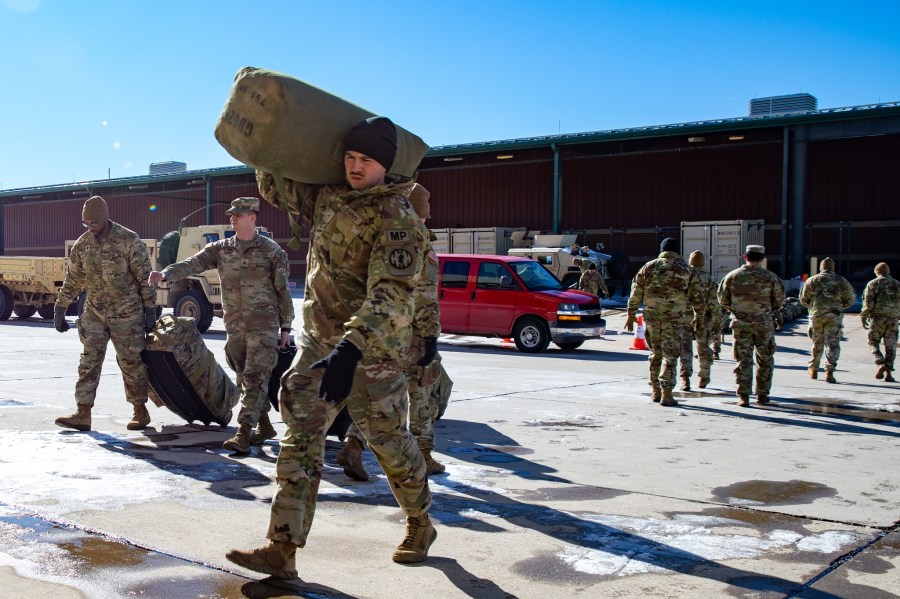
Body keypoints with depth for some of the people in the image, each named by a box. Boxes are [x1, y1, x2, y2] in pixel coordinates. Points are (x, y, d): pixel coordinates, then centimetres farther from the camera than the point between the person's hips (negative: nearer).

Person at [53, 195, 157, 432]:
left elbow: (145, 278, -9)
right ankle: (83, 414, -2)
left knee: (131, 362, 2)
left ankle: (141, 412, 16)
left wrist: (150, 310, -9)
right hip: (94, 313, 4)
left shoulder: (129, 241, -12)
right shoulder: (82, 244, 2)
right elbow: (72, 280, 12)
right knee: (89, 361, -3)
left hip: (127, 315, -4)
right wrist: (59, 310, 12)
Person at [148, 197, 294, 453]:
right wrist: (165, 274, -25)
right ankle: (264, 426, 26)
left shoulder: (272, 251, -3)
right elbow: (192, 264, -6)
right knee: (244, 378, 12)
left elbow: (283, 291, -1)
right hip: (234, 326, 5)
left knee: (255, 378, -10)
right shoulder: (220, 249, 7)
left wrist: (286, 328, -1)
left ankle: (244, 433, -12)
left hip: (263, 326, -5)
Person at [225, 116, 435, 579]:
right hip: (318, 340, 6)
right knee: (300, 439, -1)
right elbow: (273, 186, 25)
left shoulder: (398, 219, -16)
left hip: (371, 349, -6)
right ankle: (282, 551, 0)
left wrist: (350, 349, -39)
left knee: (388, 443, 7)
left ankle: (420, 527, 32)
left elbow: (390, 294, -29)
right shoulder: (326, 197, 6)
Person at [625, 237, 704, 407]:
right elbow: (696, 296, 8)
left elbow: (636, 292, 4)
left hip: (651, 316, 2)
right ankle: (666, 394, -8)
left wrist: (631, 314, 12)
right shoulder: (686, 269, 4)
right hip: (673, 317, -2)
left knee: (655, 353, 15)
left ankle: (656, 391, 21)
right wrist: (699, 316, 21)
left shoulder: (649, 267, 6)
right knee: (670, 355, -1)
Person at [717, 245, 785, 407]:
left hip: (740, 323, 1)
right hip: (764, 324, -1)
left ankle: (743, 396, -2)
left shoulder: (732, 276, -2)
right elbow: (779, 300, 1)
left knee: (743, 360, 4)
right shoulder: (770, 278, -4)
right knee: (765, 360, 14)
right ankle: (762, 394, 18)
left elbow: (723, 299, 4)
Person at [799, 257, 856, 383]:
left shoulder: (812, 280, 3)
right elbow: (850, 299, 6)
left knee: (817, 343, 14)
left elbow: (803, 299, 6)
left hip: (816, 315, 1)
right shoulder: (842, 281, 3)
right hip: (834, 316, -1)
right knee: (832, 344, -1)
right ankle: (829, 372, -12)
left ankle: (813, 369, 25)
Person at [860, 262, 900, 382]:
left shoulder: (873, 284, 1)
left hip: (878, 318, -3)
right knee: (890, 347, 7)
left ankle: (880, 363, -14)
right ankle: (888, 372, 4)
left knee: (873, 342, 8)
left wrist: (863, 317, 0)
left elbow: (868, 302, -7)